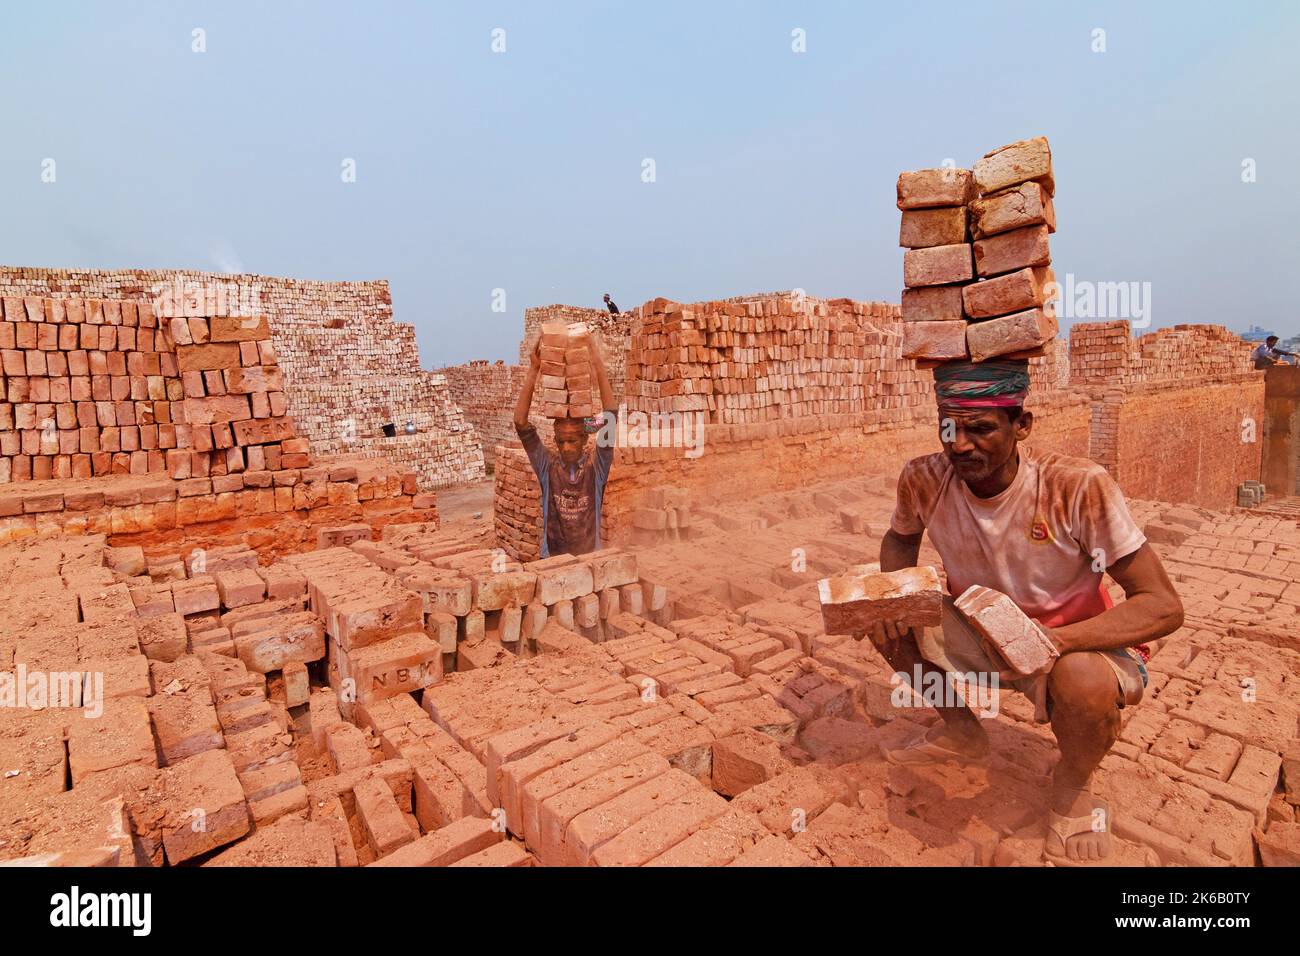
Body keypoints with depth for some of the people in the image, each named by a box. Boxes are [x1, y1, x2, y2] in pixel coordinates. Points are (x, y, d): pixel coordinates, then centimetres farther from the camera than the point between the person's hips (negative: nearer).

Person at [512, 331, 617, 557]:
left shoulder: (596, 466, -5)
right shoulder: (547, 466, -3)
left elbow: (611, 419, -15)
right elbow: (521, 424, -12)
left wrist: (598, 366, -21)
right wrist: (533, 371, -18)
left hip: (590, 557, 0)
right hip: (552, 559, 1)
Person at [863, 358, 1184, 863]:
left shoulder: (1079, 487, -29)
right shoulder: (923, 479, -18)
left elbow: (1164, 607, -26)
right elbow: (900, 538, 4)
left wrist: (1050, 640, -41)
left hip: (1074, 643, -3)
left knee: (1085, 681, -36)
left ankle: (1073, 783, 3)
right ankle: (959, 730, 14)